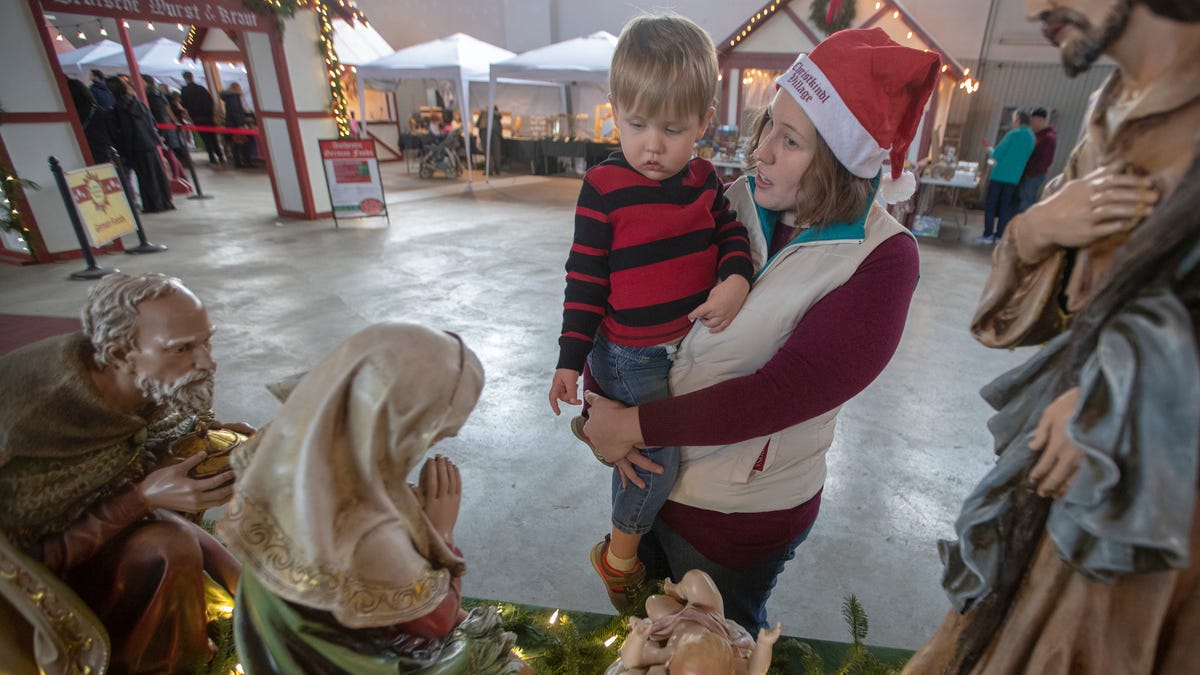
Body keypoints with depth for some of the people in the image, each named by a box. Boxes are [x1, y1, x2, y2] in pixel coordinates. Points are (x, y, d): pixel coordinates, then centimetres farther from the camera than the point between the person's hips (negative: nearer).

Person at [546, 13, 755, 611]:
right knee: (656, 460, -7)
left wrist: (736, 280, -15)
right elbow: (584, 278, -10)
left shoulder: (704, 178, 1)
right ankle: (619, 556, 20)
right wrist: (571, 359, -10)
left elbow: (732, 233, 8)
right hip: (630, 356, -5)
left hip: (693, 343, 6)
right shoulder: (604, 187, -13)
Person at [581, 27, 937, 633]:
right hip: (650, 472, 4)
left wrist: (636, 425, -25)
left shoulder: (881, 260, -19)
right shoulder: (732, 202, -9)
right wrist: (601, 407, -19)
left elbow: (780, 393, -27)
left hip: (741, 514, -4)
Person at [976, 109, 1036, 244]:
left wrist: (990, 149, 10)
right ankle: (999, 236, 9)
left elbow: (997, 155, -11)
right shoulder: (1032, 138, 9)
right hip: (1014, 177, 6)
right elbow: (1022, 157, 18)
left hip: (999, 175, -6)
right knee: (1005, 207, 9)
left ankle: (987, 235, -2)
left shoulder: (1013, 134, -10)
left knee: (990, 205, 0)